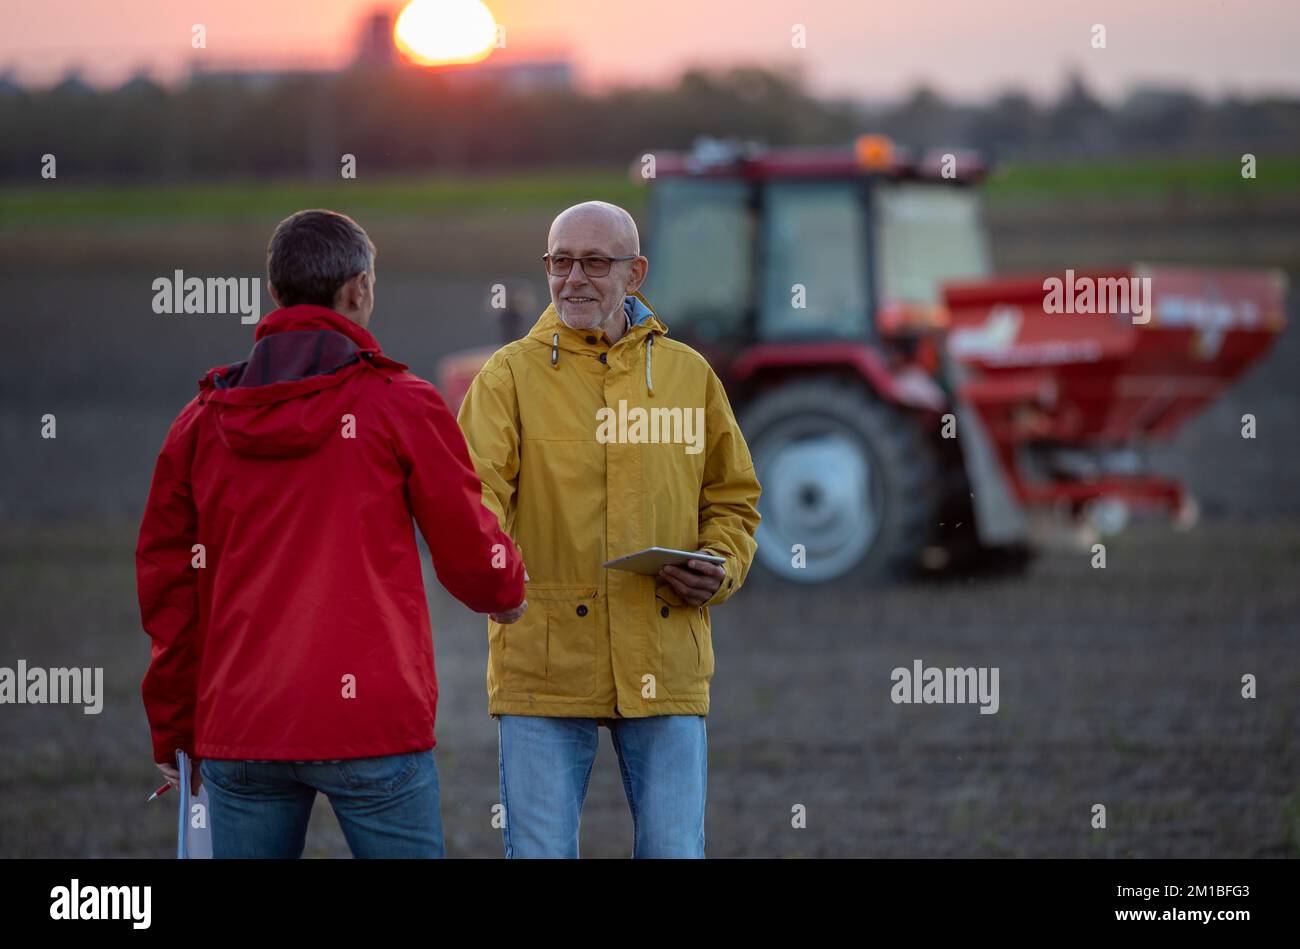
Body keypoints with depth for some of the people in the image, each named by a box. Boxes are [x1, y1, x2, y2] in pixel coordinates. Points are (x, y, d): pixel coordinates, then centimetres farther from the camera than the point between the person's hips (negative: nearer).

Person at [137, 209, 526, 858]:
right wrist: (508, 590, 27)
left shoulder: (204, 419, 8)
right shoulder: (399, 405, -2)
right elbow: (472, 556, 2)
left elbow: (165, 576, 10)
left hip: (238, 732, 3)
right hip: (369, 724, -3)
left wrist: (175, 730, 18)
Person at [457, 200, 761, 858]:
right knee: (541, 851, 1)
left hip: (663, 667, 2)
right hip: (544, 667, -2)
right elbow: (475, 485, -13)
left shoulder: (688, 374, 11)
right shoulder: (512, 374, 2)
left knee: (674, 851, 2)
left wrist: (722, 568, -1)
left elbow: (733, 499, 20)